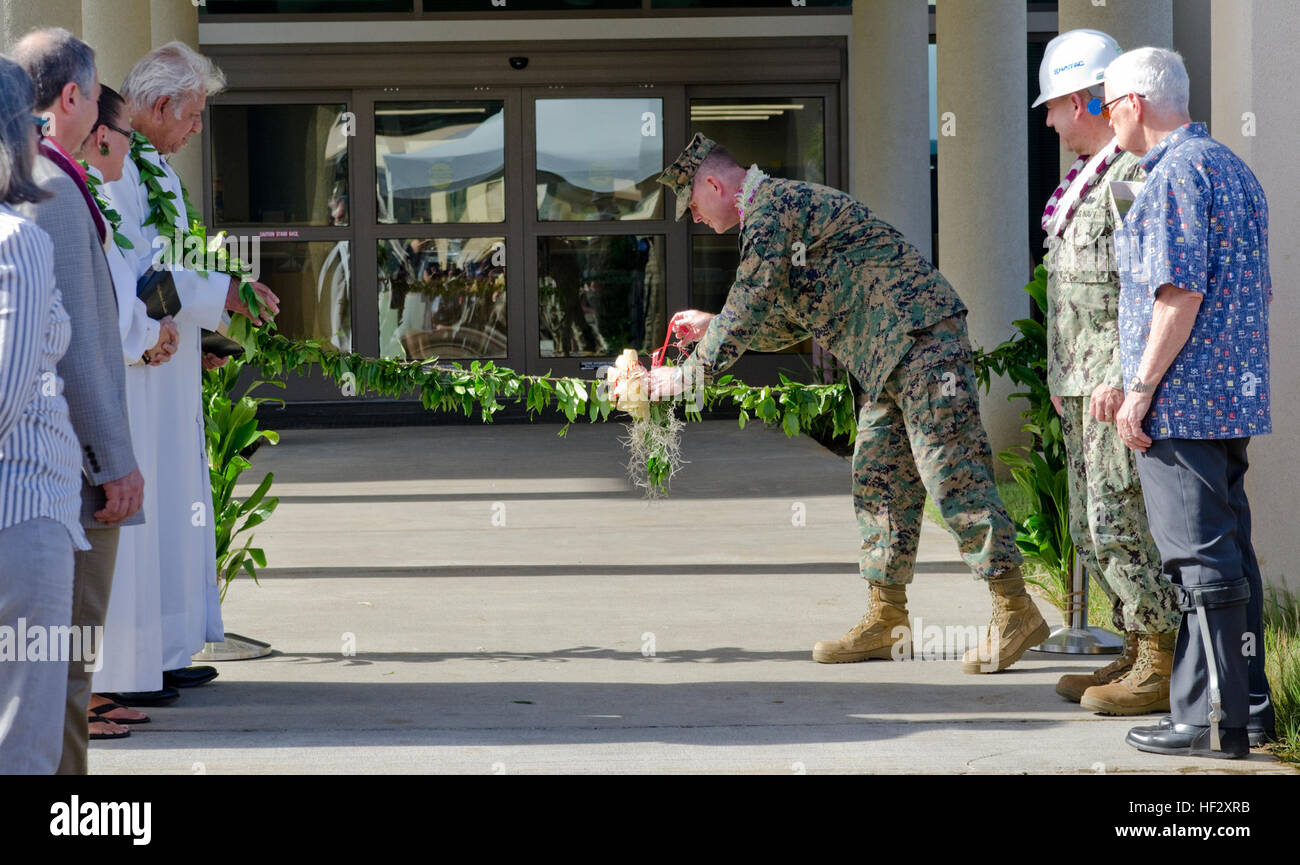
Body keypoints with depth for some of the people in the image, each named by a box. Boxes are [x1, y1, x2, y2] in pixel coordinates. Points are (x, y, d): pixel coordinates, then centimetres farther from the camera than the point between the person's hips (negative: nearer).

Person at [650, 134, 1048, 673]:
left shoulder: (771, 207, -7)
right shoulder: (782, 207, 25)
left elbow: (749, 308, -11)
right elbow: (791, 322, 32)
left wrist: (688, 374, -2)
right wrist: (712, 327, 32)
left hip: (922, 338, -11)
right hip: (889, 360, 11)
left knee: (952, 476, -12)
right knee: (878, 482, 10)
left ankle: (1015, 611, -11)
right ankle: (887, 622, 13)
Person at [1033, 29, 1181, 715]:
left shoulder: (1141, 173, -15)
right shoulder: (1088, 177, 17)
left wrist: (1122, 376, -25)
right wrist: (1065, 374, 24)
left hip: (1128, 385, -10)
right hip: (1085, 384, 10)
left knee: (1120, 526, -10)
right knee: (1092, 529, 11)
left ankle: (1164, 669, -4)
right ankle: (1138, 656, 17)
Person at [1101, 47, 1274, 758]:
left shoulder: (1177, 173, -13)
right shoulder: (1232, 167, 19)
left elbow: (1180, 290, -20)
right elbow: (1259, 291, 23)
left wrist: (1140, 389, -18)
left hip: (1181, 401, -10)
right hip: (1234, 399, 10)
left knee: (1201, 558, -8)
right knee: (1230, 552, 13)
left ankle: (1211, 719, -8)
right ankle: (1247, 705, 16)